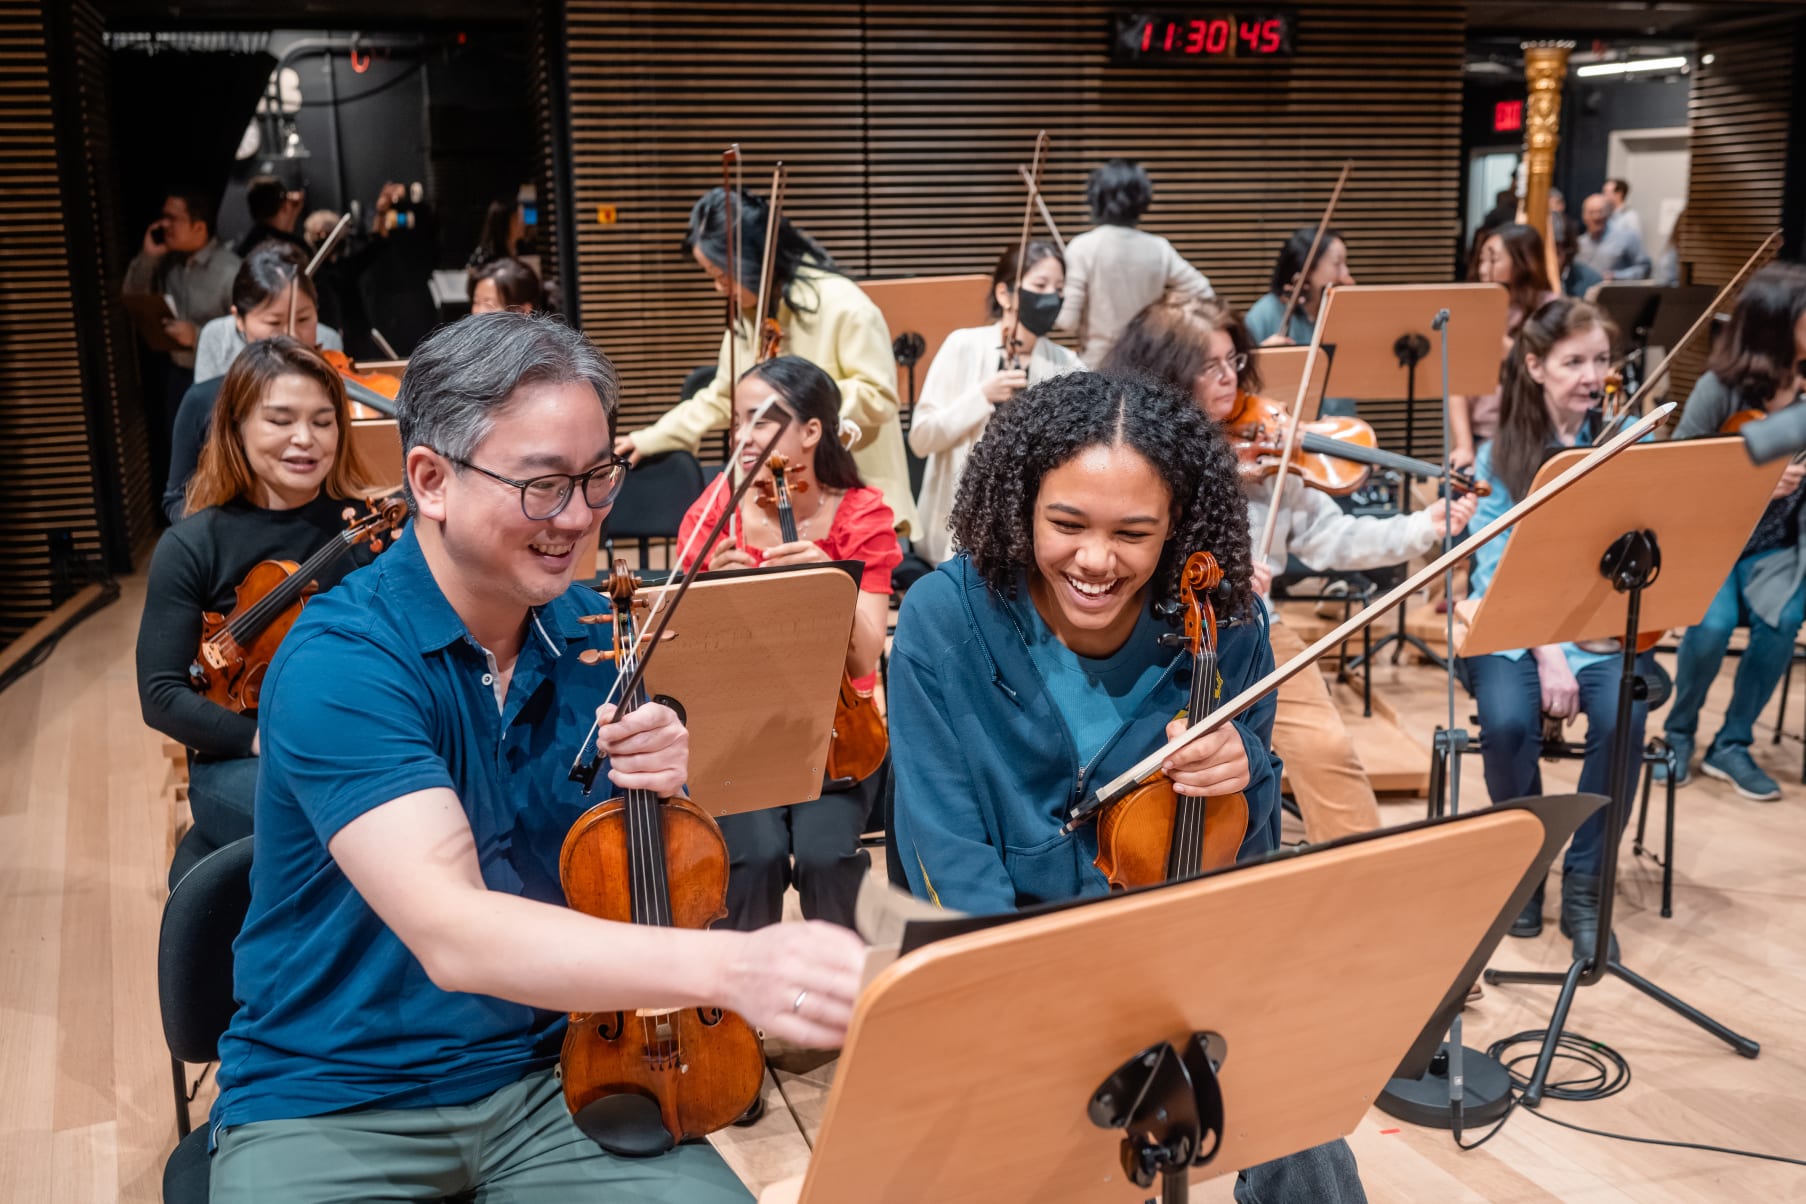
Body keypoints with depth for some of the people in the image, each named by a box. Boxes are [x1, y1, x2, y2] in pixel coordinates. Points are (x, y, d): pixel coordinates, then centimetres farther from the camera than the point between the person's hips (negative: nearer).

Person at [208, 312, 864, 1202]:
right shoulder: (338, 664, -20)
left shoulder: (589, 634, -1)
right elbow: (450, 933, -33)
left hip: (543, 1071, 4)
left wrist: (657, 789, -14)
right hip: (332, 1103, -3)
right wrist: (728, 965, -46)